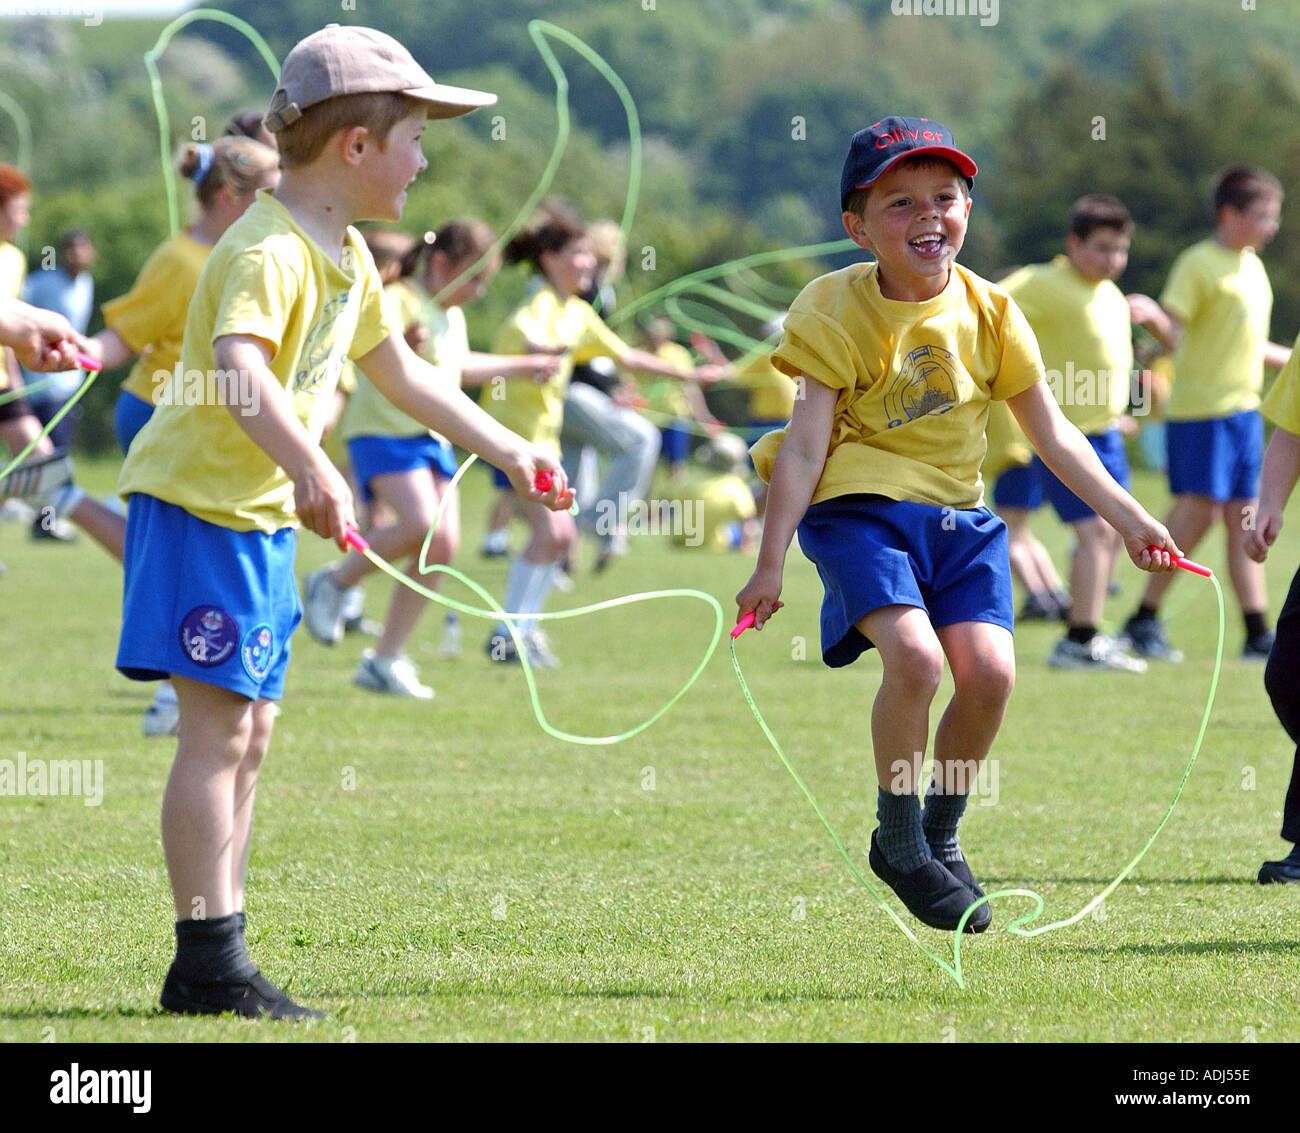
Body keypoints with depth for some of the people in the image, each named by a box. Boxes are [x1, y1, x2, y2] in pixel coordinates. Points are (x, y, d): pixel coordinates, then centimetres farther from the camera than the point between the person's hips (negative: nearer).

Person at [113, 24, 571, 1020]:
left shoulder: (348, 259, 11)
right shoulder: (268, 251, -20)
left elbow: (401, 373, 26)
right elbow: (240, 372, -38)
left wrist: (508, 450, 28)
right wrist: (312, 470, -51)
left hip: (263, 514, 10)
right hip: (196, 499, -10)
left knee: (249, 732, 10)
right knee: (219, 724, -11)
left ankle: (217, 961, 14)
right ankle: (209, 963, -10)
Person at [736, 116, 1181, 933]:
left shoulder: (988, 311, 4)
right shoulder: (839, 311, -6)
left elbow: (1053, 436, 12)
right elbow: (806, 446, -7)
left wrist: (1130, 519, 9)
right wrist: (771, 563, -11)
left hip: (957, 514, 4)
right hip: (860, 506, -4)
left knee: (989, 671, -15)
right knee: (915, 655, -26)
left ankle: (943, 835, 12)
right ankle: (898, 842, -3)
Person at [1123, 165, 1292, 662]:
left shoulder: (1252, 267, 17)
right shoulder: (1198, 264, -8)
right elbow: (1174, 333, -14)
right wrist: (1153, 317, -34)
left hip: (1243, 407, 8)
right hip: (1200, 409, -8)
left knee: (1243, 519, 6)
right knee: (1199, 510, -12)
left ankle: (1258, 633, 6)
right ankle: (1144, 618, -3)